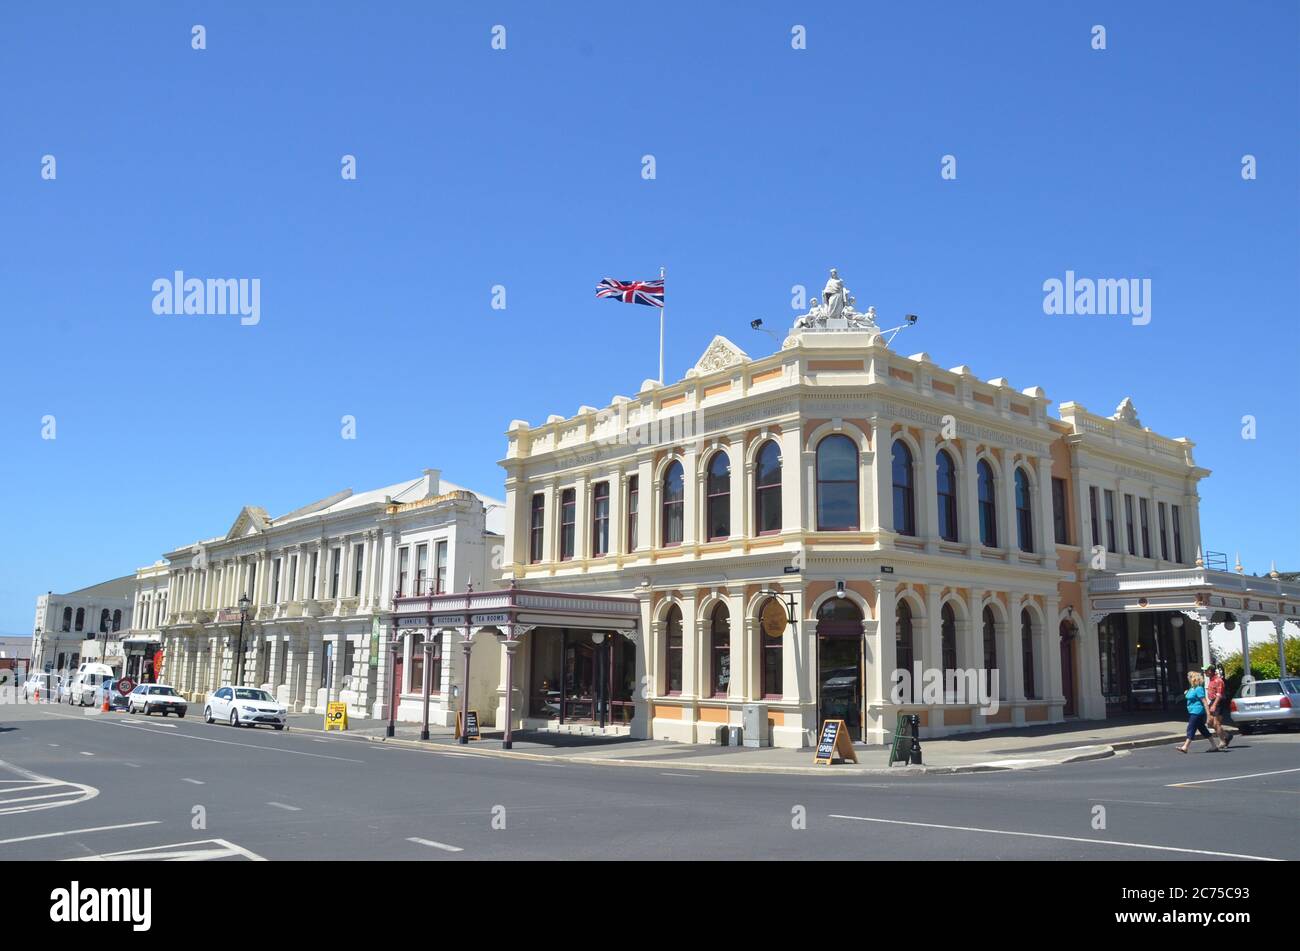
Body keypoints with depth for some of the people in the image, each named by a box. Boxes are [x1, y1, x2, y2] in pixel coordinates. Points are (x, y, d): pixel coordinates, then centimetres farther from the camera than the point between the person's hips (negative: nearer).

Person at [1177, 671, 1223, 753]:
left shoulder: (1199, 689, -13)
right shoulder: (1191, 689, 15)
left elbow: (1204, 701, -18)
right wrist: (1186, 694, 11)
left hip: (1197, 712, -10)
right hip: (1192, 712, 10)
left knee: (1191, 729, -10)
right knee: (1202, 729, 13)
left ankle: (1185, 747, -11)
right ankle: (1214, 745, 20)